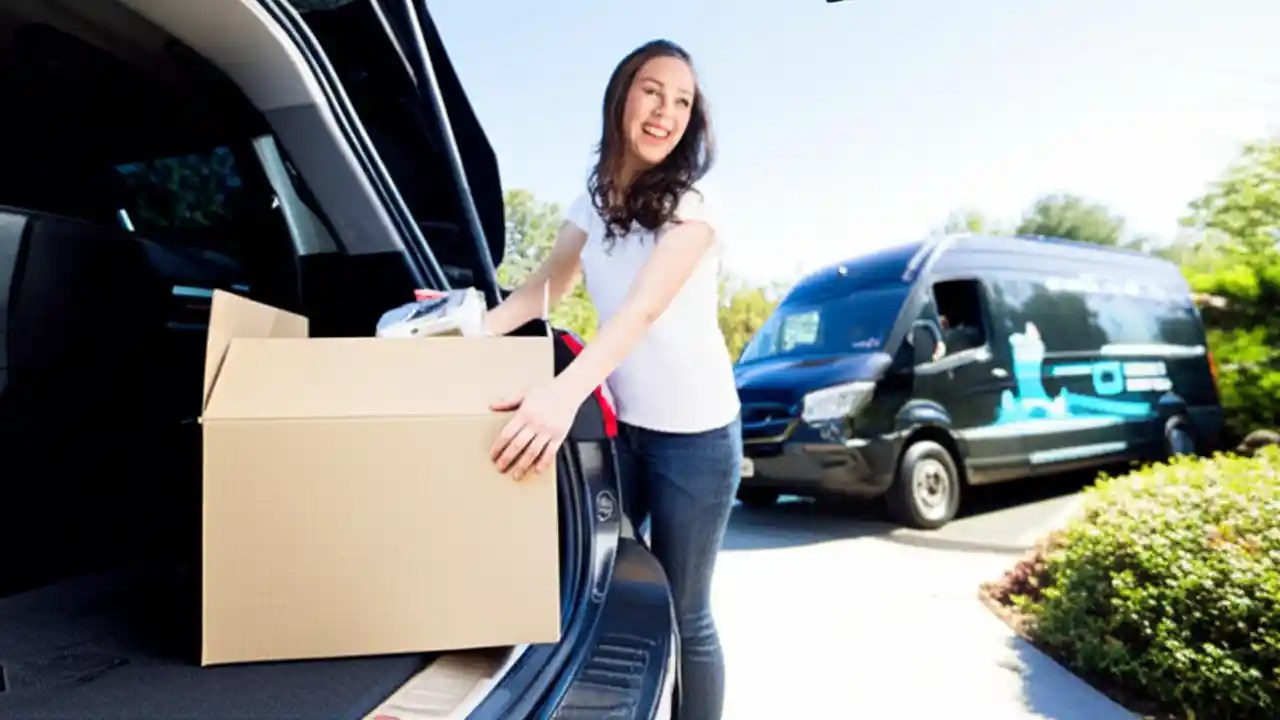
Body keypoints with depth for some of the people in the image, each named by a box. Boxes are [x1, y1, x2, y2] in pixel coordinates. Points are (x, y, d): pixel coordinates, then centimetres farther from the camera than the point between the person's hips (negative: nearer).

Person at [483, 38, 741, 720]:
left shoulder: (690, 206, -14)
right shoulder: (592, 203, 5)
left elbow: (644, 309, -30)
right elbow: (541, 289, 5)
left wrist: (564, 393, -45)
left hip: (693, 433, -5)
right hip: (621, 423, 6)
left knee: (682, 614, 5)